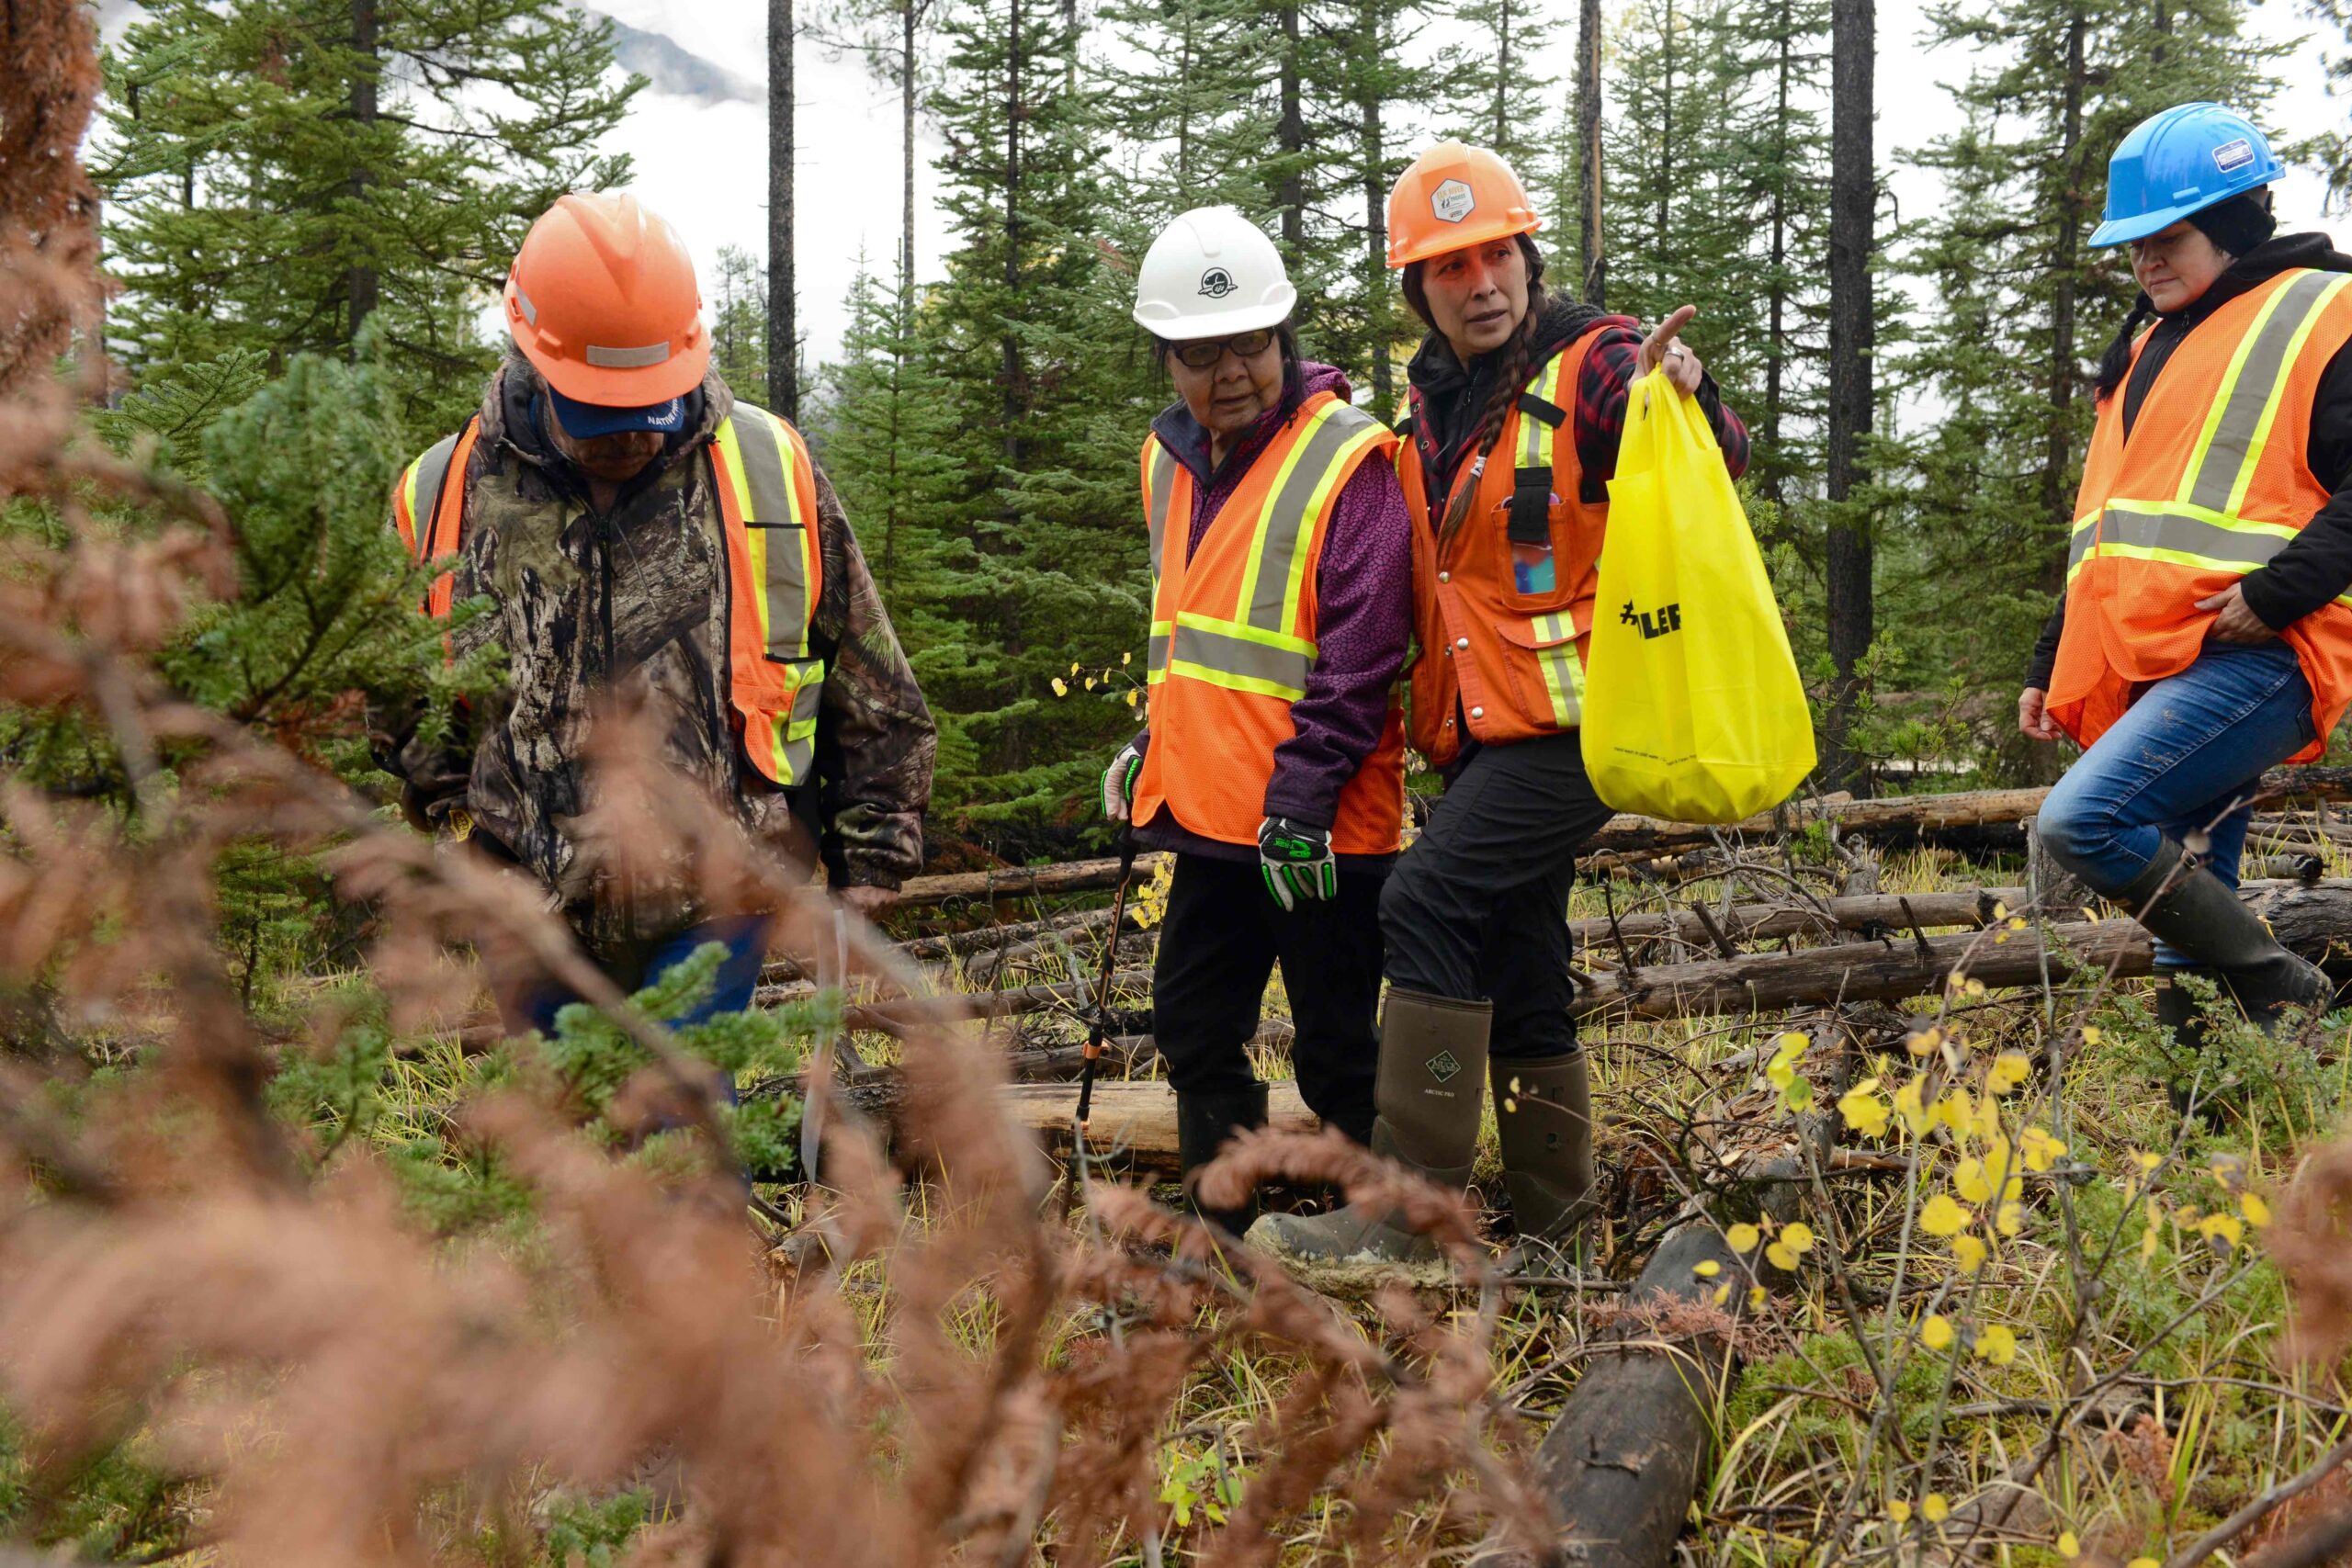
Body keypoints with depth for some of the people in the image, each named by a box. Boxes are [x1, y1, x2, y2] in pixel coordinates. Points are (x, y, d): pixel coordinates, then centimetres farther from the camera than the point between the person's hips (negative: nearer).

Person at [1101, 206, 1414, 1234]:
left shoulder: (1348, 461, -13)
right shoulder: (1171, 457, 11)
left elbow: (1358, 656, -18)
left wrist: (1300, 802, -22)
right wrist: (1150, 742, 19)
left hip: (1320, 827, -8)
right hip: (1209, 805, 8)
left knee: (1333, 1052, 1)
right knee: (1193, 1023, 17)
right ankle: (1219, 1227, 32)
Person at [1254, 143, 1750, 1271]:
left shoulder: (1594, 367, -10)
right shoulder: (1426, 402, 12)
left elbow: (1716, 466, -26)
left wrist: (1691, 401, -46)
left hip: (1571, 722, -8)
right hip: (1479, 733, 8)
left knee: (1430, 901, -20)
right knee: (1514, 964, 12)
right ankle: (1550, 1223, 23)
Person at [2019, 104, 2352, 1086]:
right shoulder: (2147, 350, 25)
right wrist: (2052, 668, 24)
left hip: (2253, 659, -8)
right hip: (2146, 670, 8)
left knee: (2082, 821, -25)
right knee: (2186, 952, 5)